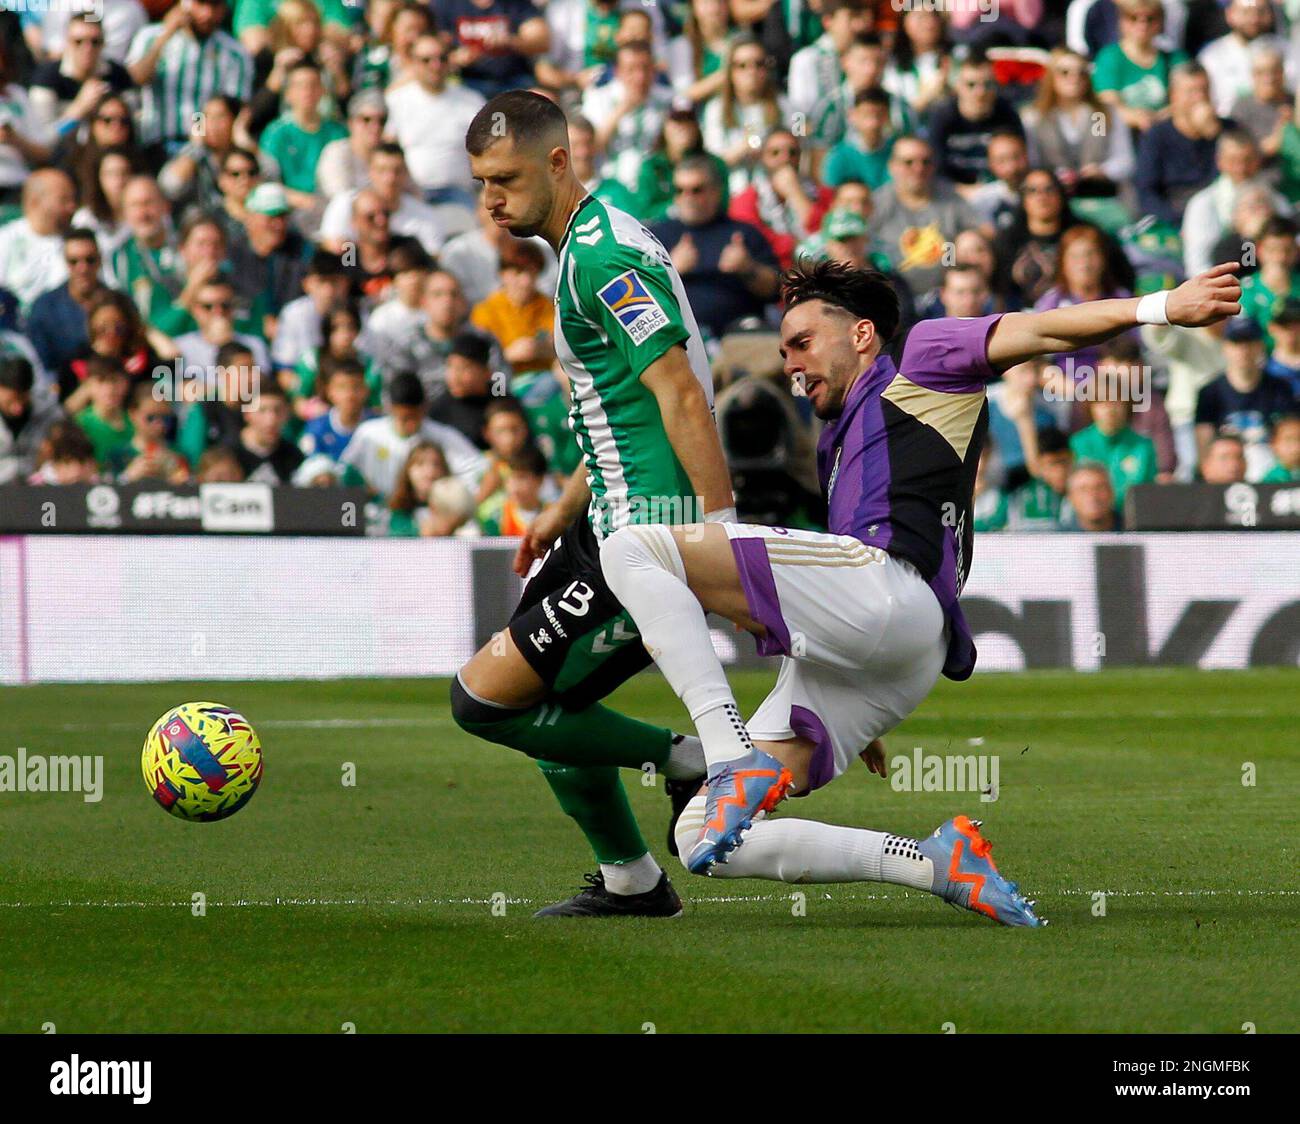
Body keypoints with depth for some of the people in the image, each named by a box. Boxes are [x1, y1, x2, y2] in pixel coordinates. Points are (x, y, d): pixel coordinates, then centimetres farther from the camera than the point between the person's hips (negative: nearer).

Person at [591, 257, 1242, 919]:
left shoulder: (926, 359, 20)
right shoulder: (841, 447, 41)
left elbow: (1038, 331, 5)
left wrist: (1157, 307, -11)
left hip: (878, 581, -9)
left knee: (631, 550, -17)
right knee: (701, 843, -4)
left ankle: (738, 763, -29)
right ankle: (935, 864, -11)